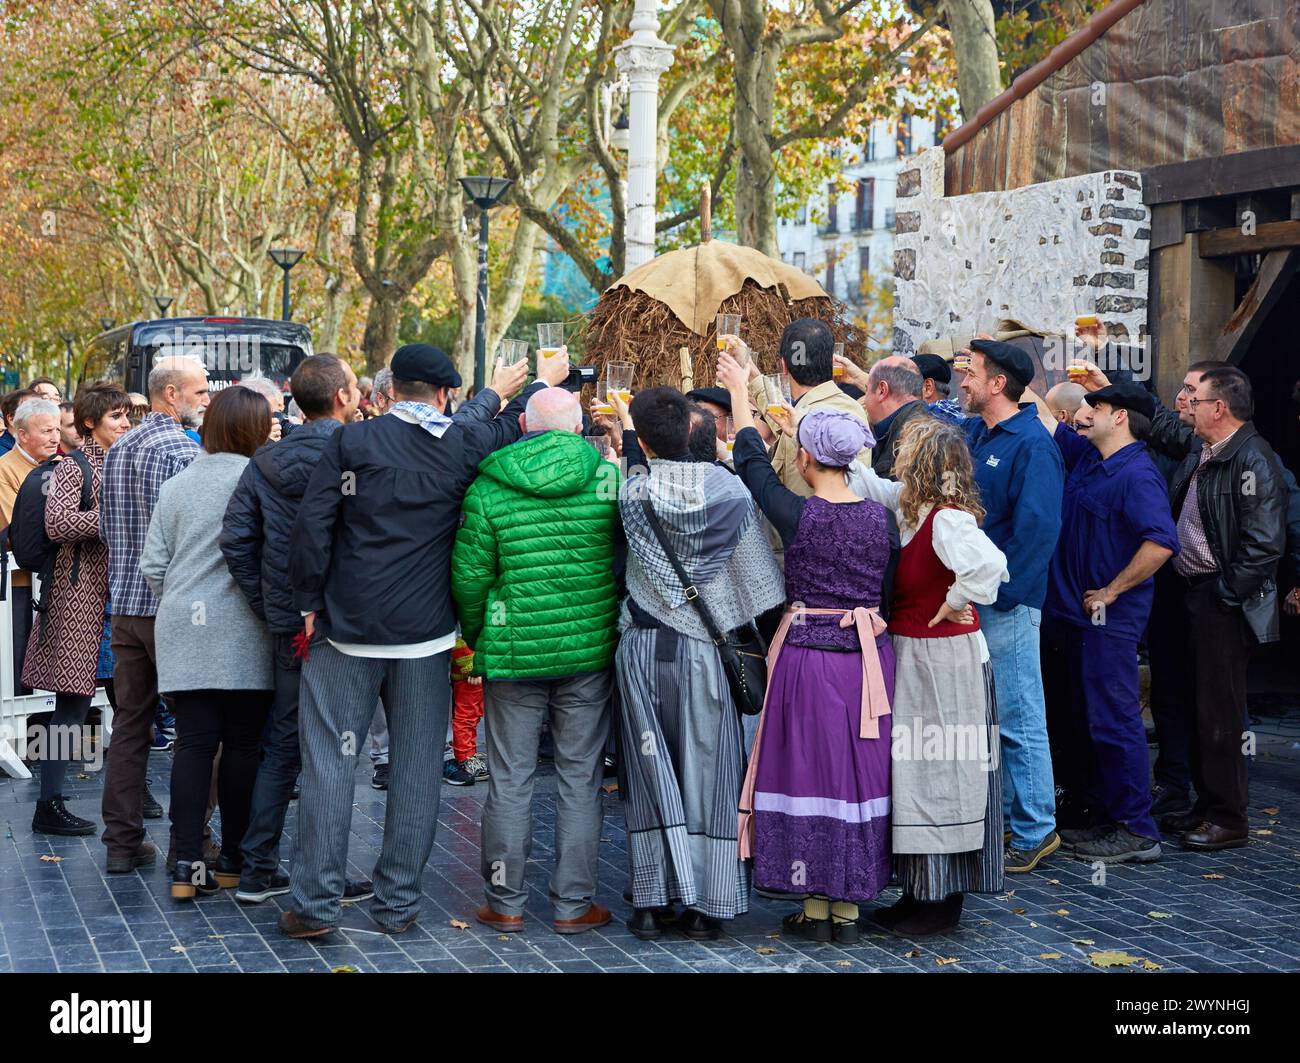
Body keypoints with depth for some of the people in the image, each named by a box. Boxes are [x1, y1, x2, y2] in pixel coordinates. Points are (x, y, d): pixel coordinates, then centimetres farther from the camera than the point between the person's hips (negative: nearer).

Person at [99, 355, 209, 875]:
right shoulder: (182, 450, -14)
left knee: (129, 724, 10)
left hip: (125, 603, 8)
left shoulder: (117, 450, 13)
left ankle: (123, 841, 13)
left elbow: (105, 525, 17)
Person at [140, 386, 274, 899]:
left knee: (194, 742, 3)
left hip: (184, 629, 5)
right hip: (241, 630, -5)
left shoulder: (176, 486, 10)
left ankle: (187, 864, -1)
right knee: (241, 743, 4)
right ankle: (233, 861, 11)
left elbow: (153, 564, 10)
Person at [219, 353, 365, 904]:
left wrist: (266, 605, 5)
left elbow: (235, 539, 1)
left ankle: (257, 872, 17)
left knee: (281, 745, 14)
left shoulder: (265, 462, 4)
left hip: (288, 625, 5)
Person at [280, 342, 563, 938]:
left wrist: (309, 602, 6)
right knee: (416, 766, 8)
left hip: (346, 628, -1)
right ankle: (398, 904, 12)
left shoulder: (352, 441, -5)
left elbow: (312, 526, -6)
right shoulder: (462, 445, -1)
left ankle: (316, 904, 2)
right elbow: (509, 427, 20)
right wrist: (543, 381, 40)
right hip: (425, 634, 1)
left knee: (328, 761, 3)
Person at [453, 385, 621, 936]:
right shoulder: (608, 478, -4)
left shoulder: (488, 487, -6)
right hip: (590, 649, 1)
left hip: (512, 652, 0)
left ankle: (505, 903, 17)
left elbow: (469, 575, -3)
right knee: (580, 777, 9)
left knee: (509, 778, 9)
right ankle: (574, 904, 15)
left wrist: (476, 634, 13)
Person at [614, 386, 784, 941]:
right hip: (706, 646, 1)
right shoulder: (728, 488, -5)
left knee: (651, 773, 8)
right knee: (707, 773, 7)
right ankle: (706, 905, 10)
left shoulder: (630, 488, -10)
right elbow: (757, 576, 0)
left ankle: (653, 900, 8)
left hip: (643, 644, 0)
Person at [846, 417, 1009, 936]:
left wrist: (953, 605, -25)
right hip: (912, 654, 9)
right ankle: (924, 890, 26)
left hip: (942, 657, -9)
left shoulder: (946, 519, -23)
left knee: (941, 772, 0)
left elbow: (988, 564, -40)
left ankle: (944, 903, 11)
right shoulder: (911, 505, 3)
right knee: (919, 770, 15)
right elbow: (868, 485, 21)